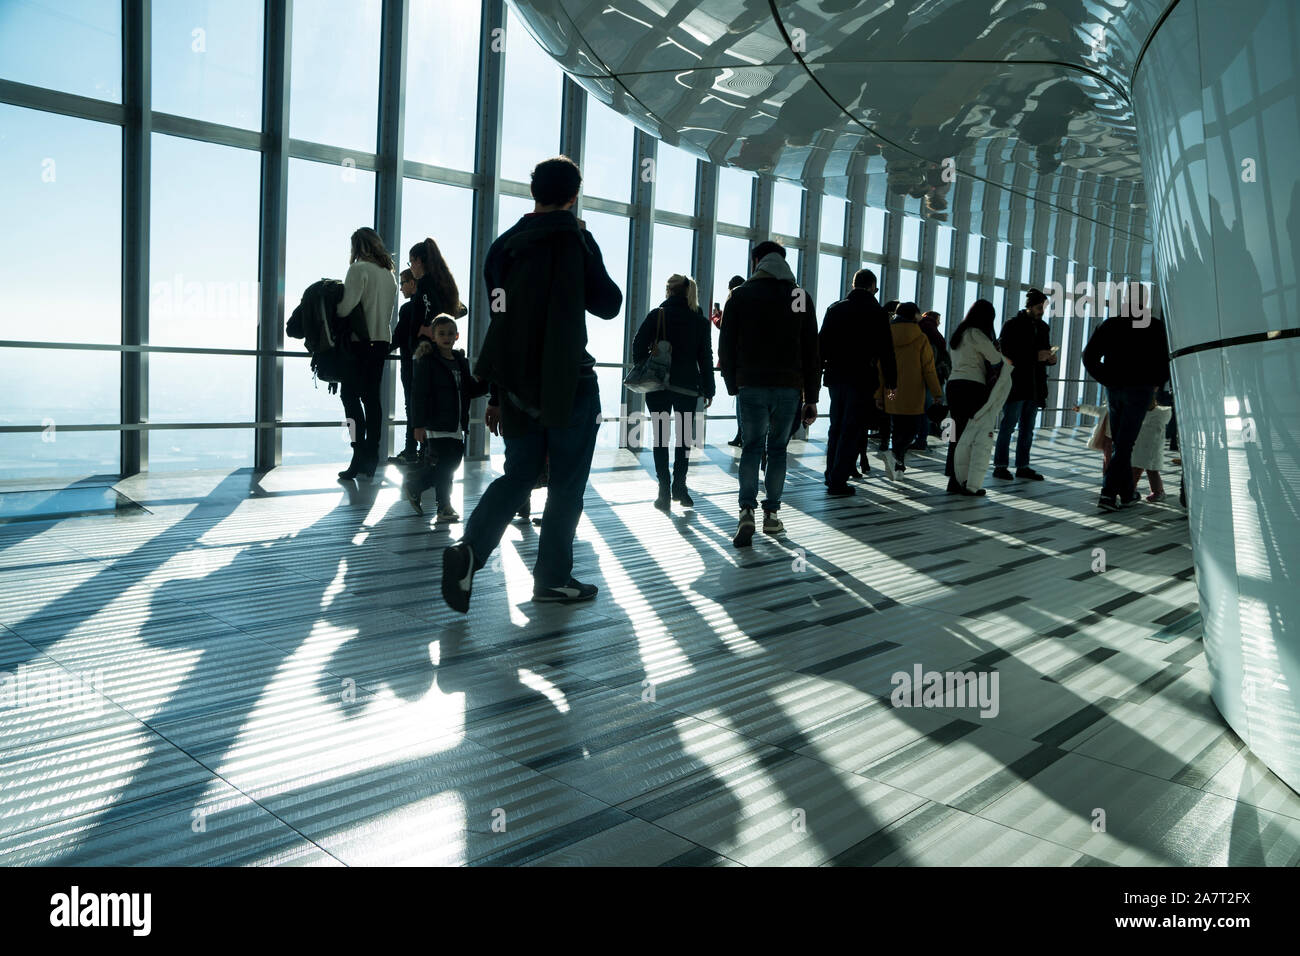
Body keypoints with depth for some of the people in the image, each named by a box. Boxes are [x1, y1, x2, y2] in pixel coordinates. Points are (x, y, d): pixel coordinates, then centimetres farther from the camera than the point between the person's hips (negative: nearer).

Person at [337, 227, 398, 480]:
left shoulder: (359, 269, -10)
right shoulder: (389, 274, 13)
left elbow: (347, 305, -17)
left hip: (361, 342, -7)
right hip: (382, 340, 7)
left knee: (350, 395, -2)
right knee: (371, 397, 9)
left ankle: (360, 456, -10)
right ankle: (371, 459, 10)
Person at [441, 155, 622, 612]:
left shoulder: (504, 244, 8)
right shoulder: (573, 237, -9)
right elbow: (607, 304, -1)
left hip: (516, 382, 5)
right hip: (567, 382, -5)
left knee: (517, 475, 14)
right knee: (566, 485, 7)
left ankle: (470, 548, -7)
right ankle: (553, 578, 13)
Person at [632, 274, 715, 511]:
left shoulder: (657, 315, -3)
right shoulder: (700, 321, 2)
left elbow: (639, 345, -7)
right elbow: (705, 357, 3)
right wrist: (708, 390, 8)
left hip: (658, 385, -1)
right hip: (688, 386, 1)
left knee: (660, 437, 5)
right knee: (684, 437, 14)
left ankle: (665, 491, 1)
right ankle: (679, 487, 14)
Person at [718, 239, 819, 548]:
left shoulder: (740, 295, 2)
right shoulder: (802, 296, 6)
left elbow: (727, 347, 2)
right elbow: (811, 351, 5)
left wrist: (733, 385, 12)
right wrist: (811, 398, 8)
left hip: (751, 386, -1)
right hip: (789, 387, 1)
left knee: (752, 447, 8)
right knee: (778, 448, 12)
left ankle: (747, 511, -9)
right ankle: (772, 514, 13)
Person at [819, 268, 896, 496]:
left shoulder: (835, 309, 8)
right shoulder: (877, 313, -4)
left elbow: (821, 344, 8)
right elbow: (885, 351, -4)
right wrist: (891, 381, 3)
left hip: (835, 377, 5)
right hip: (861, 379, -4)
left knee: (835, 428, 16)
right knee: (851, 430, -1)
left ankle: (832, 476, 22)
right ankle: (838, 482, -4)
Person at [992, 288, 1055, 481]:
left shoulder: (1043, 327, 15)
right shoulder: (1012, 325, -5)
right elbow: (1006, 353, -14)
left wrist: (1050, 358, 1)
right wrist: (1035, 356, -19)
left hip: (1034, 386, 7)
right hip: (1015, 384, -7)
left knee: (1027, 429, 10)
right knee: (1008, 425, -4)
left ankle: (1023, 466, 15)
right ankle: (1000, 466, 0)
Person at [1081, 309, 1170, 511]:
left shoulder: (1110, 324, 11)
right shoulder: (1154, 326, 4)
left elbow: (1089, 357, 6)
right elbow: (1166, 359, -2)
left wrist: (1108, 380, 10)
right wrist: (1156, 384, 12)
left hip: (1114, 389, 3)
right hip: (1139, 388, -3)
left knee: (1121, 442, 14)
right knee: (1124, 444, -5)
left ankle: (1127, 493, 18)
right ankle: (1108, 494, -15)